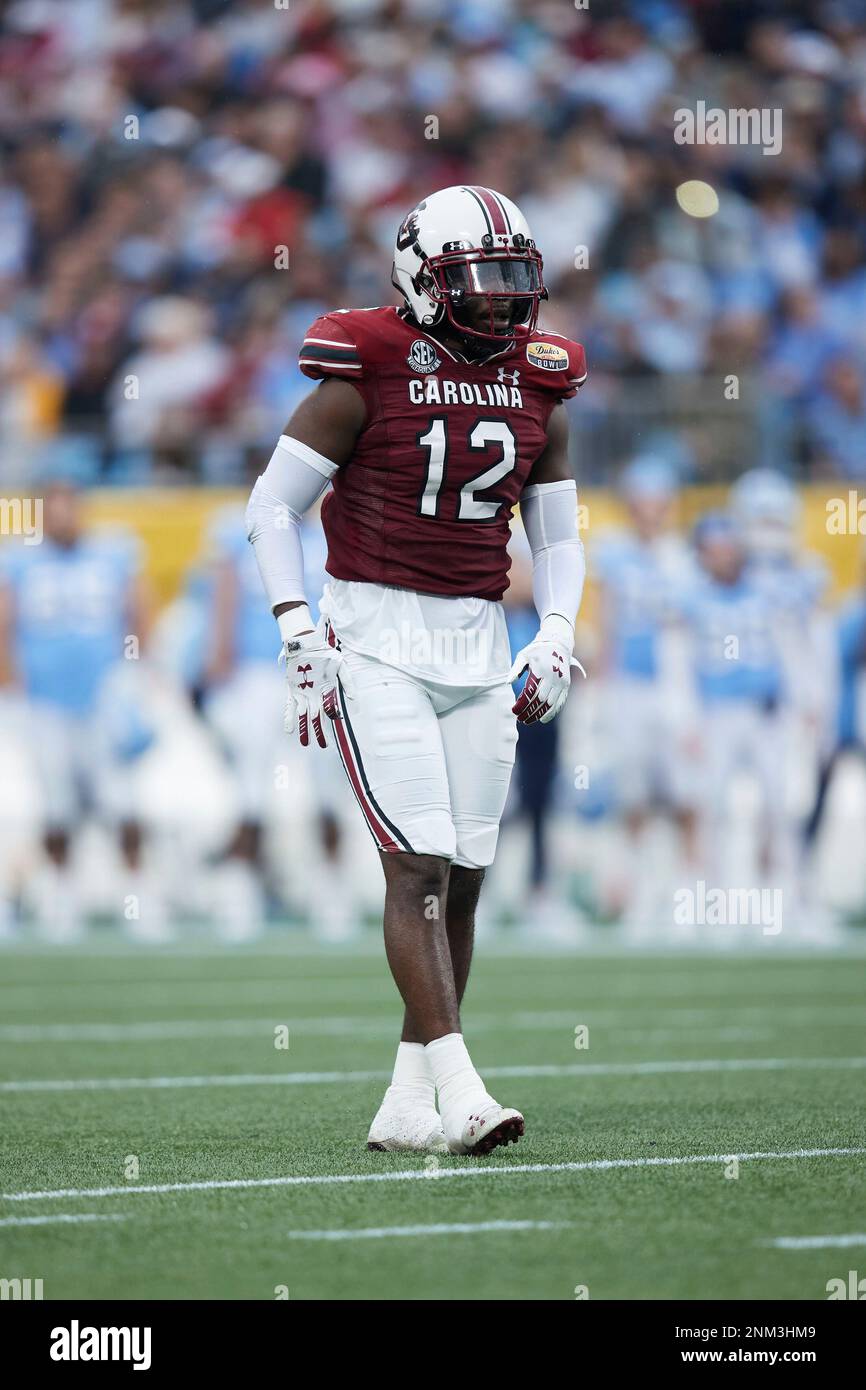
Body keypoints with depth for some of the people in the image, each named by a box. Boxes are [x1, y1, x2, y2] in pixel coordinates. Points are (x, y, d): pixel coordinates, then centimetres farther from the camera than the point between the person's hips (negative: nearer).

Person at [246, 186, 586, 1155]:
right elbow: (273, 505, -3)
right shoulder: (368, 375, -7)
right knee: (419, 863, -14)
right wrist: (300, 639, -10)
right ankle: (456, 1090, -16)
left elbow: (557, 537, 19)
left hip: (478, 642, 6)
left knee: (462, 876, 5)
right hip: (376, 633, -6)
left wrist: (556, 639, 3)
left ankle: (407, 1102, 13)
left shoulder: (537, 391, 9)